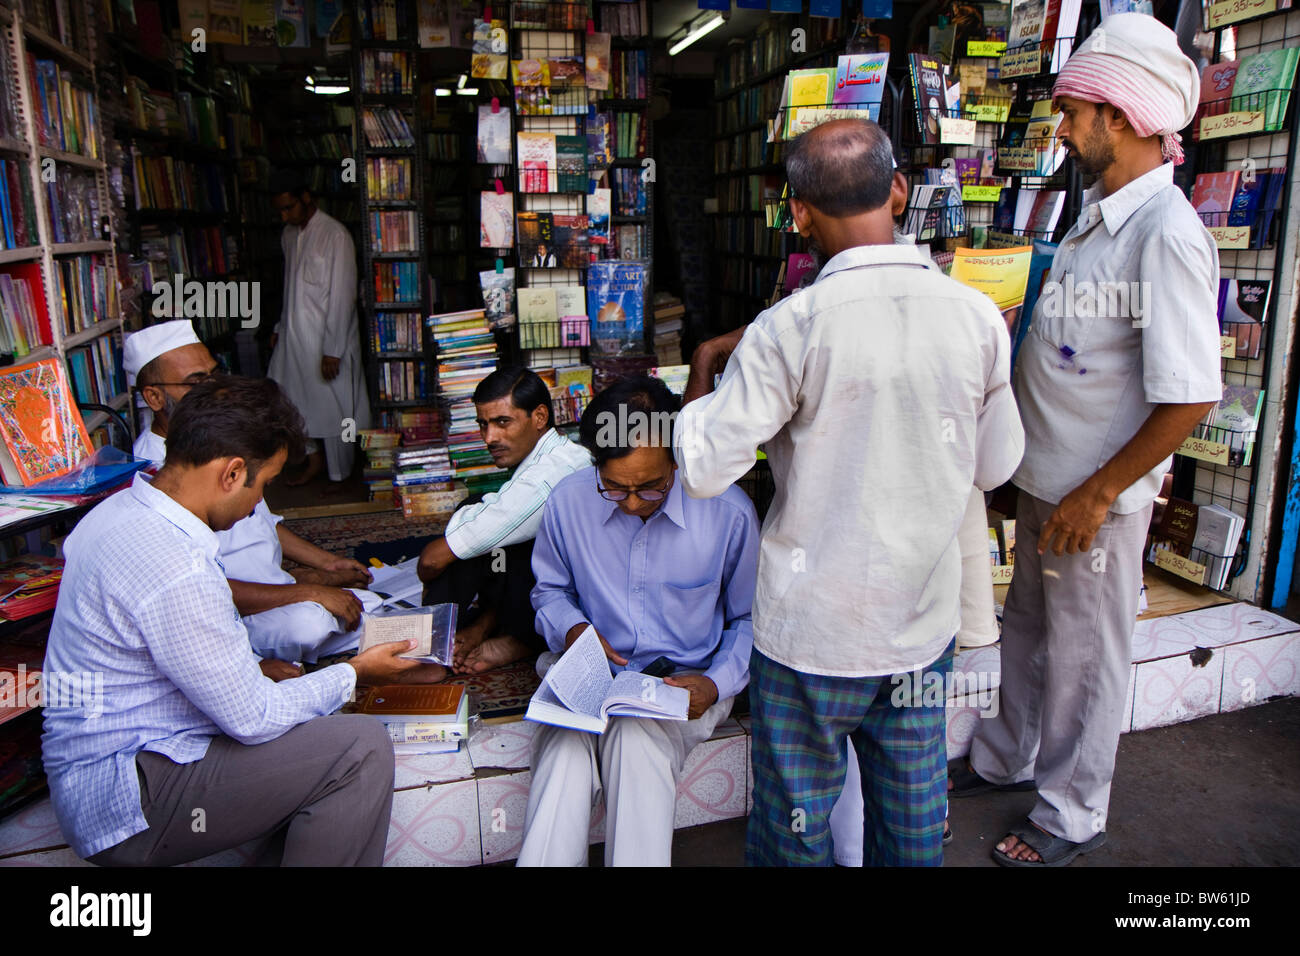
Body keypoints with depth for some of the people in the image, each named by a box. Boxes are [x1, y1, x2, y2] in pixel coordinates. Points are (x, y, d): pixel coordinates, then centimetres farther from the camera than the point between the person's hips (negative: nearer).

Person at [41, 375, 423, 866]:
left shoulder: (119, 509, 3)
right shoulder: (177, 575, -29)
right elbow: (255, 720, -20)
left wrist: (256, 669, 11)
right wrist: (354, 673, -7)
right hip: (126, 805, -10)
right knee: (361, 748, -20)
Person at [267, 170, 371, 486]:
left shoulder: (335, 235, -14)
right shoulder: (289, 235, 10)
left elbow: (342, 296, -17)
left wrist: (332, 350, -19)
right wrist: (280, 328, 20)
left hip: (327, 340, -7)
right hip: (294, 337, 7)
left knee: (336, 409, 3)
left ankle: (340, 477, 18)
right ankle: (314, 456, 28)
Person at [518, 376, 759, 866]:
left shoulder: (729, 512, -10)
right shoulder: (569, 501, -4)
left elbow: (750, 619, 3)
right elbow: (550, 589, 15)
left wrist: (716, 683, -12)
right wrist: (572, 628, -7)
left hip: (684, 684, -1)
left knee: (635, 738, -34)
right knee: (563, 754, -31)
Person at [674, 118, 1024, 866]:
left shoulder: (790, 329, -20)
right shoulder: (978, 317, -7)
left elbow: (703, 471, -16)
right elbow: (996, 468, 4)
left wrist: (703, 365, 0)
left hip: (812, 628, -4)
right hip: (925, 619, 5)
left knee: (796, 827, 17)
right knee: (913, 820, 23)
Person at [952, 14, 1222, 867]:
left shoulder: (1167, 231, -21)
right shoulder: (1099, 216, 7)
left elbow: (1188, 397, -24)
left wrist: (1096, 494, -19)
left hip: (1098, 498, -8)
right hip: (1047, 478, 8)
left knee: (1085, 657, 9)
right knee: (1028, 629, 22)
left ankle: (1072, 816, 30)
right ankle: (1007, 760, 44)